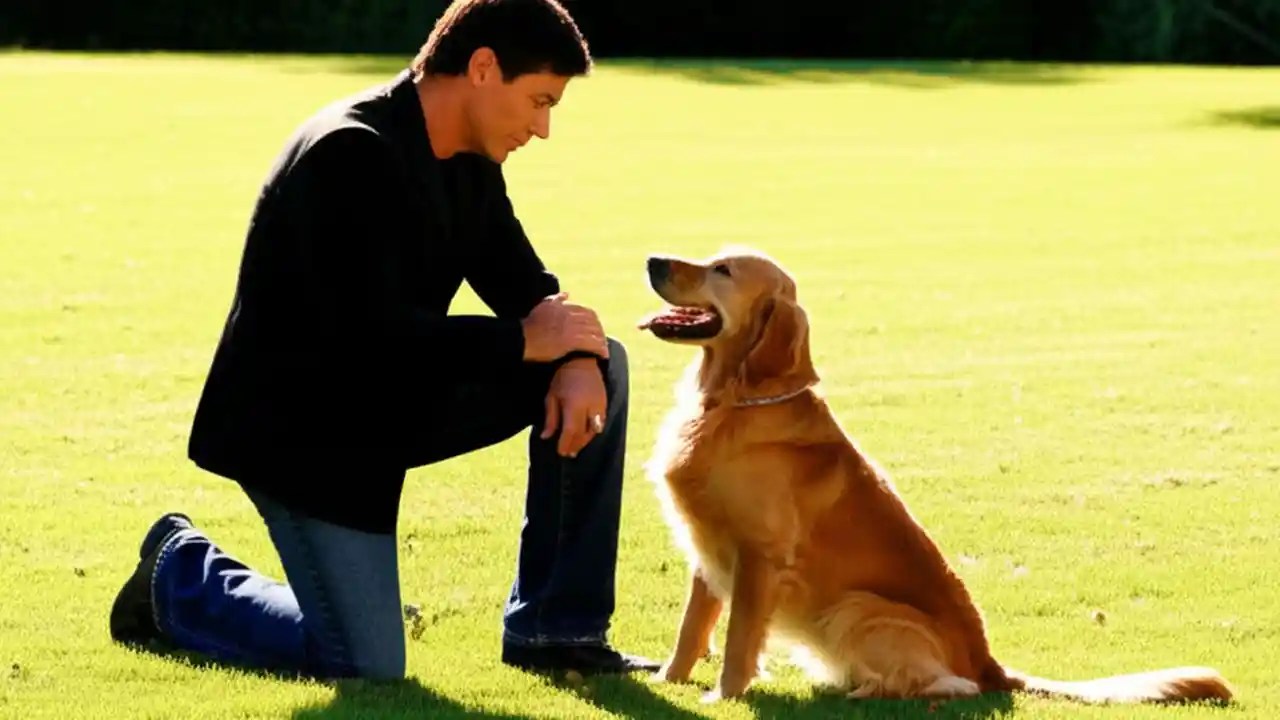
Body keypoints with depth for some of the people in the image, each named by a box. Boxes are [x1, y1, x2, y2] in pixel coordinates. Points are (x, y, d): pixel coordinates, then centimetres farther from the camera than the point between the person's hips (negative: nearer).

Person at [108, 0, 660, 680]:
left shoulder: (468, 164, 3)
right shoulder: (351, 154, -26)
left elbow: (526, 286, 8)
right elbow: (371, 338, -32)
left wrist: (577, 358, -15)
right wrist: (523, 341, -23)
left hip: (391, 403, 9)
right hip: (299, 426, -9)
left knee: (600, 366, -1)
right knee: (368, 668, -13)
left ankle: (554, 629, 5)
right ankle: (178, 573, 12)